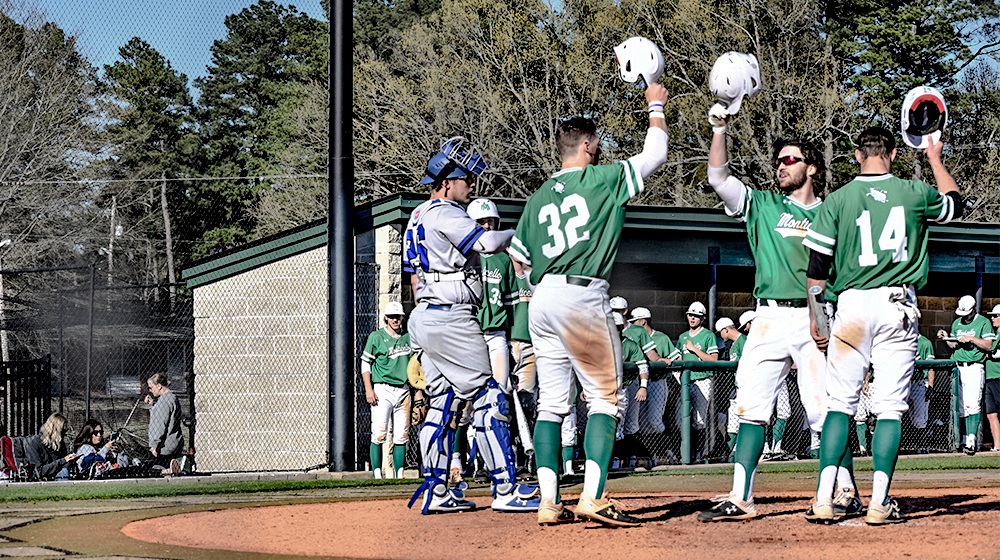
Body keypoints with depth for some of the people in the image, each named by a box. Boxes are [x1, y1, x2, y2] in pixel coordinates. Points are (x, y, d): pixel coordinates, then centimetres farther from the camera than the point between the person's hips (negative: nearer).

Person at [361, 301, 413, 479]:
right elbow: (365, 364, -1)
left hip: (403, 390, 5)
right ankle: (376, 474, -11)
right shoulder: (376, 337, 0)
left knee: (401, 436, 4)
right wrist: (368, 390, -11)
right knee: (379, 433, -12)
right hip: (382, 390, -5)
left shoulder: (408, 338, 13)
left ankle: (399, 474, 9)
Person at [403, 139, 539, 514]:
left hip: (424, 318, 10)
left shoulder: (416, 218, 19)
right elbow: (487, 242, -26)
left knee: (442, 404, 12)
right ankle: (506, 490, -11)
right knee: (488, 399, -9)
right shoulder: (446, 215, -12)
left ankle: (435, 491, 11)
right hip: (452, 320, -10)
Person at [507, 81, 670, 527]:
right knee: (604, 399, -2)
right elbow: (655, 155, 6)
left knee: (551, 403, 8)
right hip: (582, 296, -6)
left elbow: (519, 256, 20)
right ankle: (593, 496, -15)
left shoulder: (538, 198, 18)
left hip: (541, 301, 6)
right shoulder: (602, 179, 0)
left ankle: (549, 502, 3)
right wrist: (656, 108, 20)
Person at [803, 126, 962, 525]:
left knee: (840, 403, 4)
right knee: (890, 406, 1)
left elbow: (817, 265, 0)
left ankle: (824, 499, -6)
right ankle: (879, 503, -4)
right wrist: (935, 158, 38)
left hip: (853, 303, 0)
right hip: (899, 305, 0)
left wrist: (815, 318, 8)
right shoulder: (915, 193, 4)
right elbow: (954, 204, 26)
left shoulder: (838, 200, 2)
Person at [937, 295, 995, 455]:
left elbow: (988, 346, -5)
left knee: (972, 404, -17)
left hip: (974, 368, -6)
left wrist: (972, 339, -16)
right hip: (957, 368, 6)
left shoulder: (983, 322, 1)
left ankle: (972, 438, -22)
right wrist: (946, 337, 2)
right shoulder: (957, 323, 18)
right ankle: (966, 437, 9)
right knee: (962, 406, 3)